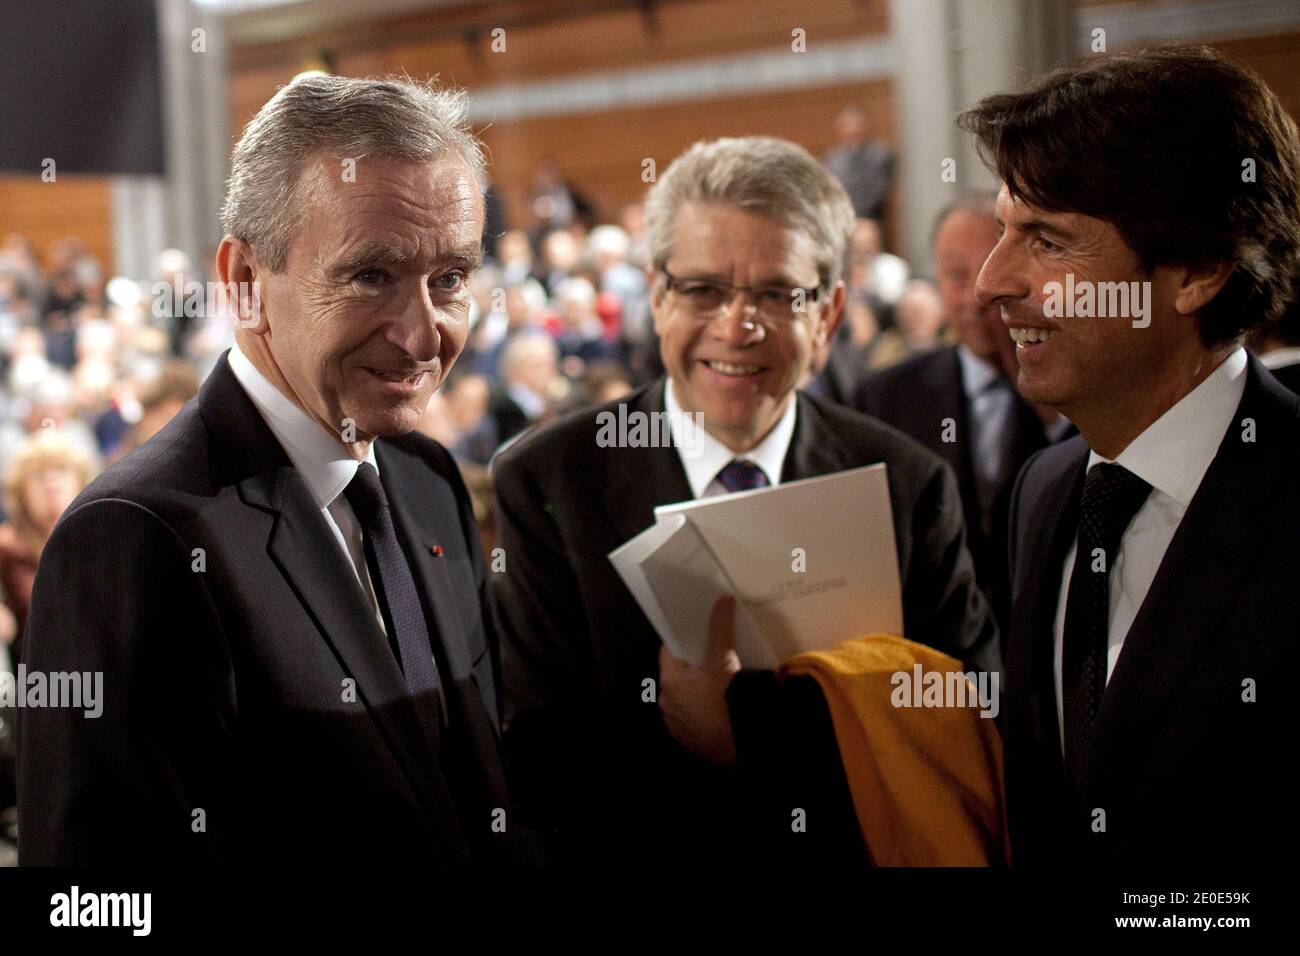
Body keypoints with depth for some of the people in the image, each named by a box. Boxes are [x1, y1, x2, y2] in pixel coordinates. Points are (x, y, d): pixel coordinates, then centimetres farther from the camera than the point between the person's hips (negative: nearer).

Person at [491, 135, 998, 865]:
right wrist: (670, 722, -34)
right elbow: (534, 772, -16)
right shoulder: (545, 482, -12)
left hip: (853, 853, 1)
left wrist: (747, 723, -26)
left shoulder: (911, 488, -8)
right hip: (636, 857, -1)